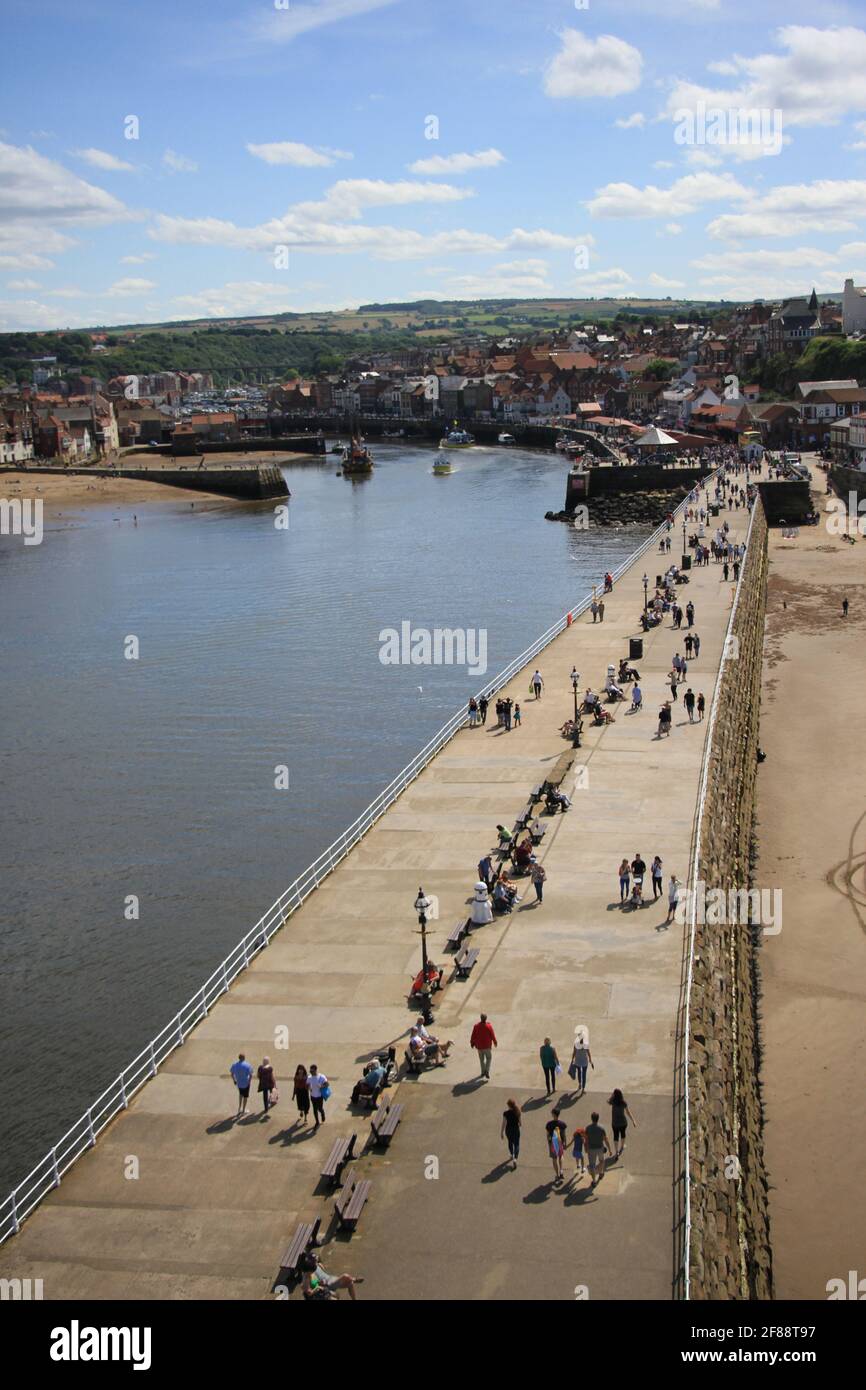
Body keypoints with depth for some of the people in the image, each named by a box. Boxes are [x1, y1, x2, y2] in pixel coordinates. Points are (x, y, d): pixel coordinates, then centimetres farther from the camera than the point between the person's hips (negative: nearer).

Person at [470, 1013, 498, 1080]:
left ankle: (483, 1072, 30)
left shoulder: (476, 1026, -13)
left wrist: (472, 1043, 10)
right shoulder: (489, 1026, -18)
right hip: (487, 1046, -2)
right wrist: (495, 1042, 8)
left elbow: (473, 1036, -6)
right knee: (489, 1058, 16)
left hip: (479, 1046, 2)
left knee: (482, 1059, 20)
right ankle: (487, 1072, 1)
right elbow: (492, 1035, -9)